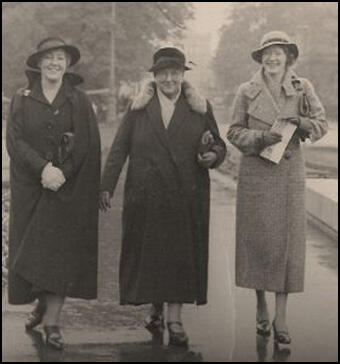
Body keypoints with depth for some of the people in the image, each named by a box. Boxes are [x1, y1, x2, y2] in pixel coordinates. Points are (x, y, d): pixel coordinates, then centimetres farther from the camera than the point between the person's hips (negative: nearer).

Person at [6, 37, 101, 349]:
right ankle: (43, 303, 29)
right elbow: (14, 141, -5)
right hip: (30, 187, 1)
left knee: (61, 250, -5)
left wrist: (61, 173, -15)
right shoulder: (22, 100, 4)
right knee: (31, 250, 5)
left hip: (68, 189, -1)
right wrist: (43, 168, -19)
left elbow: (89, 146, -3)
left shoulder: (79, 101, 3)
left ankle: (52, 321, -1)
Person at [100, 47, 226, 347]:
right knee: (148, 253, 6)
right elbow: (119, 148, 2)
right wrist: (107, 186, -5)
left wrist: (213, 156, -13)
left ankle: (174, 319, 6)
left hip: (187, 197, 0)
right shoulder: (139, 108, 5)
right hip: (146, 196, 0)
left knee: (181, 254, 0)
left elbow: (218, 145, 11)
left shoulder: (200, 108, 7)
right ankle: (157, 309, 26)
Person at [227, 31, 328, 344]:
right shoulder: (247, 91, 3)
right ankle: (261, 308, 19)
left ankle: (281, 315, 5)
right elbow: (235, 132, 4)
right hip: (255, 173, 0)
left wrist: (301, 123, -16)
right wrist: (261, 137, -14)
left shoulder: (302, 88, 3)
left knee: (288, 239, -1)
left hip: (290, 172, 0)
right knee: (256, 238, 2)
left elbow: (322, 124, 4)